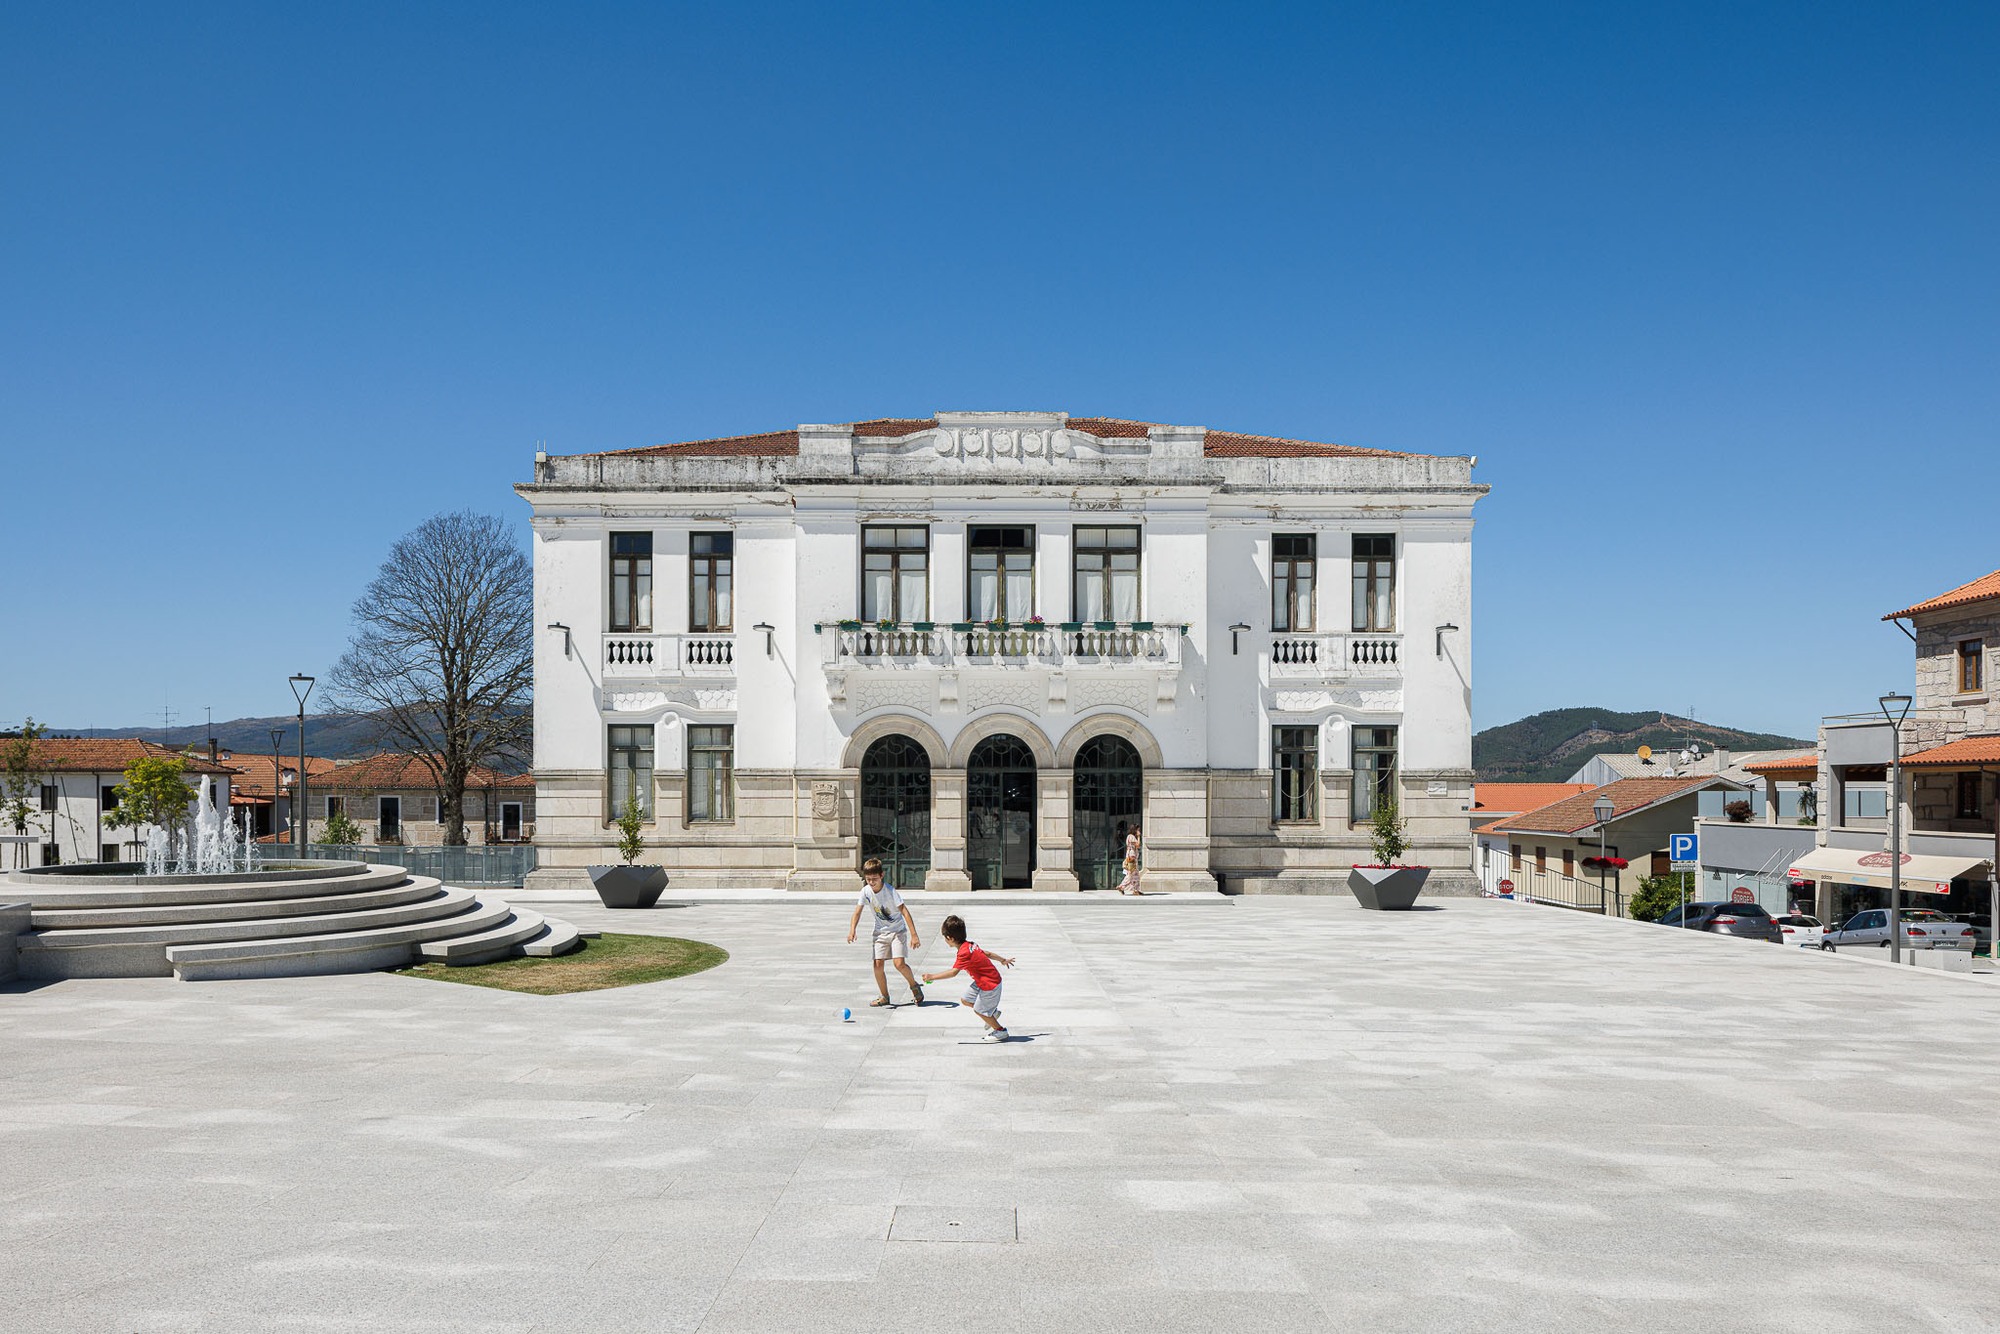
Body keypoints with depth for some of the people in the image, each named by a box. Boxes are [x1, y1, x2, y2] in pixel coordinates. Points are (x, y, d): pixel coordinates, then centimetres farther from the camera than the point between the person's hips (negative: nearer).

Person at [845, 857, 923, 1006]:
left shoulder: (890, 891, -21)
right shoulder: (866, 891, -8)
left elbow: (904, 912, -23)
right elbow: (858, 912, -5)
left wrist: (914, 935, -28)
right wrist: (852, 930, -24)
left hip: (897, 930, -4)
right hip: (880, 932, 4)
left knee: (899, 963, -17)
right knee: (878, 963, -7)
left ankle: (914, 986, 10)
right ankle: (885, 997, 10)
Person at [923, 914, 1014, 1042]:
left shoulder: (964, 953, -27)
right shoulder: (969, 945, 2)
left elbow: (953, 972, -34)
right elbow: (987, 954, 16)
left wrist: (932, 977, -29)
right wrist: (1003, 960, 32)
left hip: (990, 985, -10)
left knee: (979, 1011, 6)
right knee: (965, 1000, 15)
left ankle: (1000, 1031, 25)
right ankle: (992, 1013, 30)